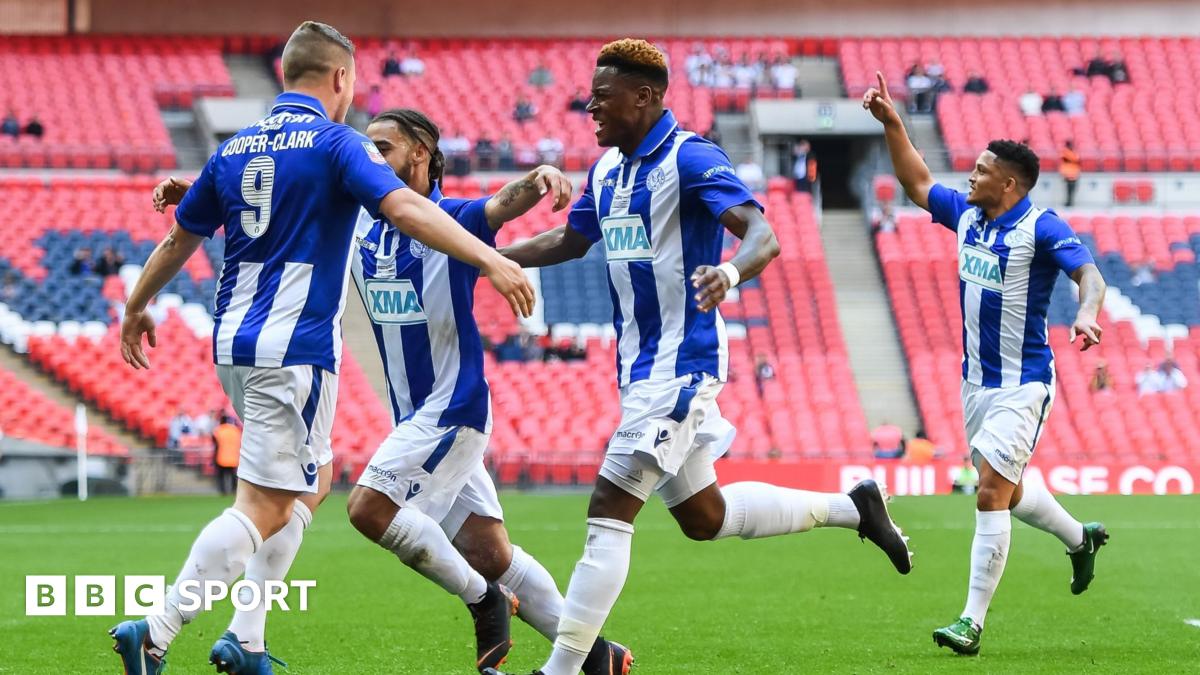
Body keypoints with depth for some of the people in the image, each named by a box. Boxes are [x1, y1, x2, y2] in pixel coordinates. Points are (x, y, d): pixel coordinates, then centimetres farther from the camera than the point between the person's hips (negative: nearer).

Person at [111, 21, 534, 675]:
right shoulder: (336, 142, -7)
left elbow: (179, 238, 21)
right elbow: (405, 209, -22)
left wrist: (136, 307, 35)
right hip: (295, 346, -8)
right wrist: (491, 259, -24)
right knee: (264, 509, -7)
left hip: (235, 342, 8)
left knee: (312, 480, 21)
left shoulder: (235, 149, 13)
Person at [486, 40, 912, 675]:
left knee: (608, 513, -12)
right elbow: (568, 241, 25)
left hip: (680, 364, -9)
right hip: (641, 368, 9)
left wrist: (729, 272, -47)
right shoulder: (607, 169, 11)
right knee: (703, 517, 18)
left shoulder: (688, 159, -15)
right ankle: (852, 507, 32)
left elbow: (764, 236, -25)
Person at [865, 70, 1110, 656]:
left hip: (1023, 384, -8)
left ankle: (972, 622, -13)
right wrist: (891, 123, 8)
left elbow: (1087, 270, -28)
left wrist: (1086, 312, -49)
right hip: (976, 382, 8)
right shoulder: (967, 215, 6)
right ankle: (1080, 538, 47)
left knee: (991, 492, -14)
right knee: (1004, 491, 20)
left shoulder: (1041, 229, -16)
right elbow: (916, 182, 18)